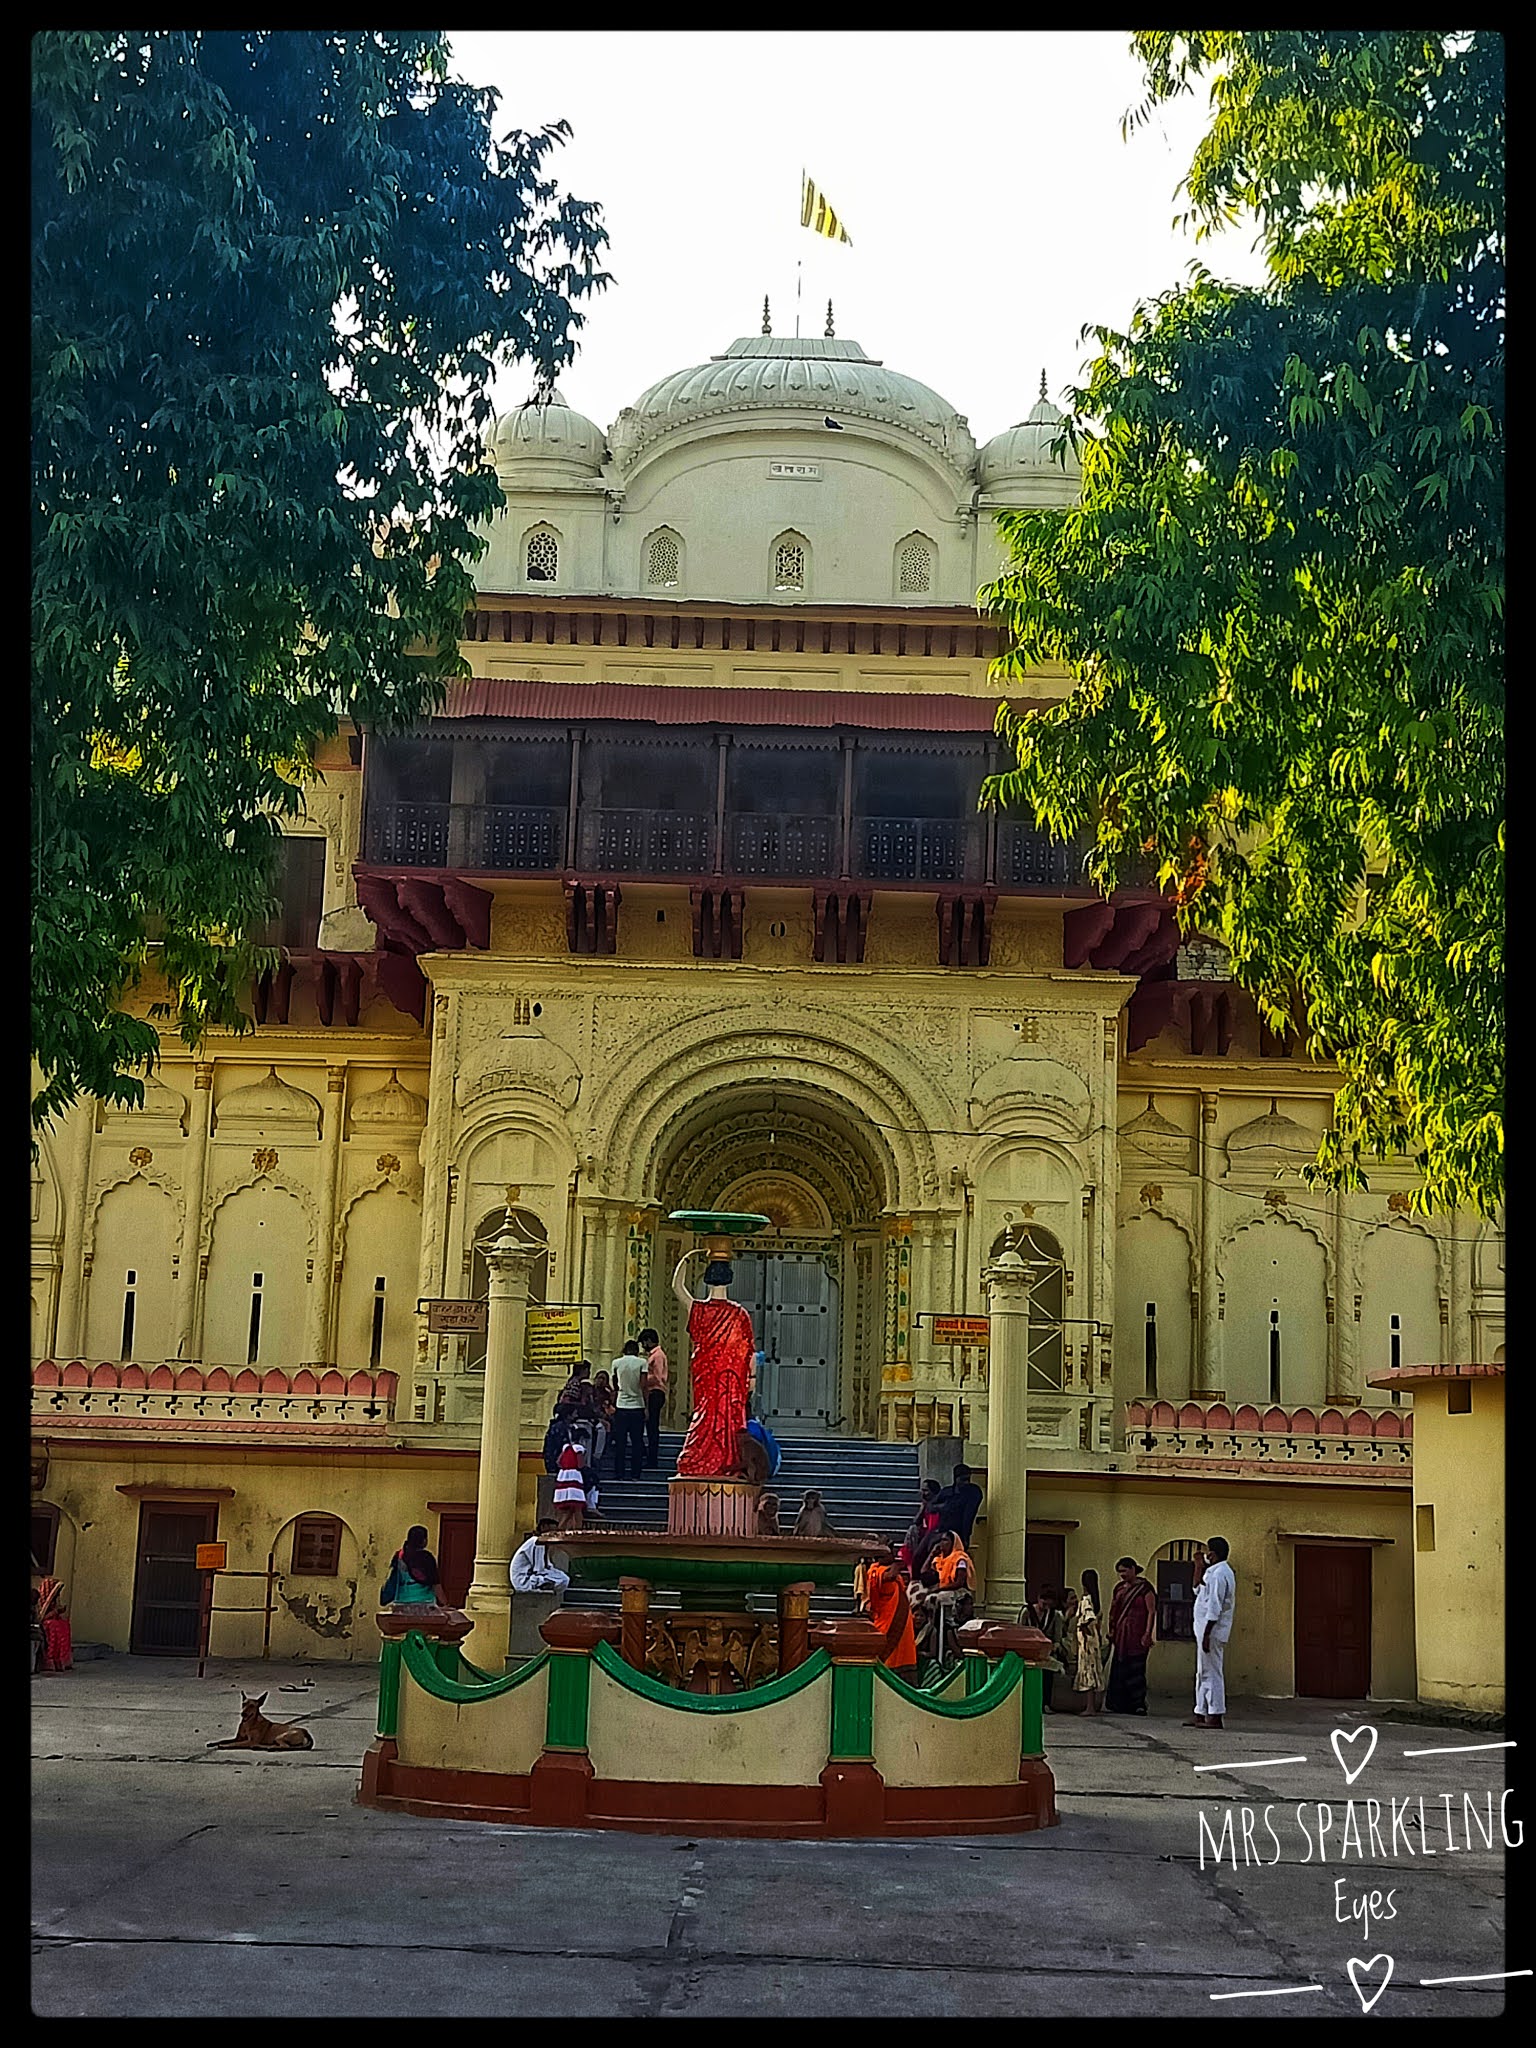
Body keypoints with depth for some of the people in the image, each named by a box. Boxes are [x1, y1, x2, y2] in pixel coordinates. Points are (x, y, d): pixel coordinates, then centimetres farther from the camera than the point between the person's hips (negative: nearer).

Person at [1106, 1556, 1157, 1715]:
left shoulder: (1144, 1587, -5)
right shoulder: (1119, 1588, 13)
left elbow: (1152, 1612, -9)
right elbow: (1113, 1611, 17)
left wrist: (1148, 1634, -15)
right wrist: (1111, 1632, 10)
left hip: (1137, 1635, -6)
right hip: (1121, 1635, 6)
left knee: (1136, 1669, -7)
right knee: (1119, 1670, 4)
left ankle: (1138, 1704, -2)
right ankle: (1117, 1704, 8)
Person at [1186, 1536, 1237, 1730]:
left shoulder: (1219, 1574, -18)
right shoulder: (1215, 1572, 15)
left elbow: (1214, 1608, -22)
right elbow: (1198, 1590, 27)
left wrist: (1207, 1634, -22)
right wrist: (1198, 1566, 18)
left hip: (1212, 1631, -11)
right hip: (1206, 1630, 11)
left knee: (1211, 1673, -7)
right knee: (1203, 1673, 14)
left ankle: (1215, 1717, -4)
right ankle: (1200, 1713, 19)